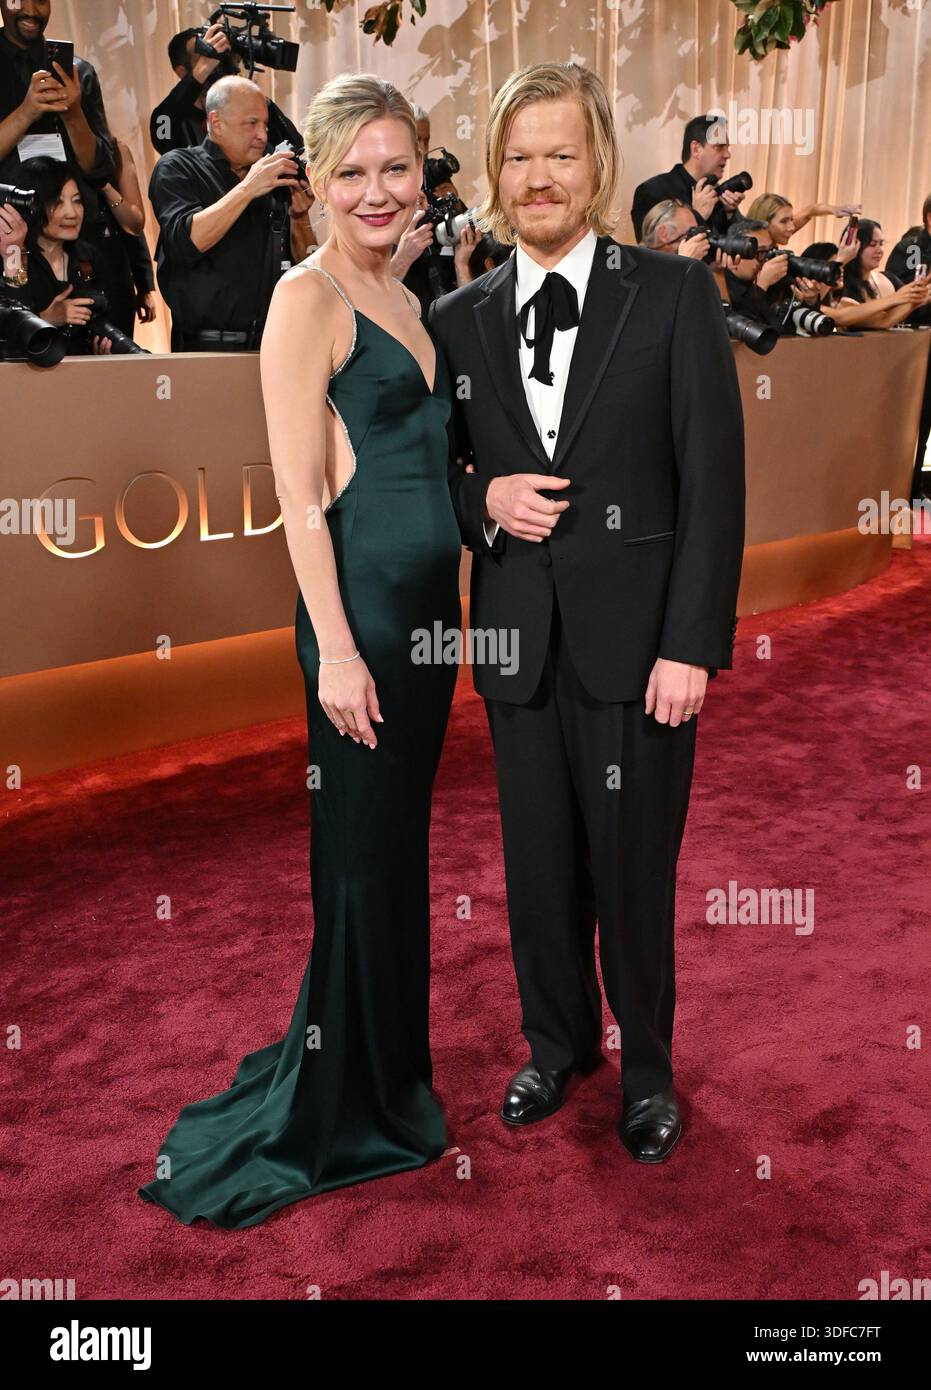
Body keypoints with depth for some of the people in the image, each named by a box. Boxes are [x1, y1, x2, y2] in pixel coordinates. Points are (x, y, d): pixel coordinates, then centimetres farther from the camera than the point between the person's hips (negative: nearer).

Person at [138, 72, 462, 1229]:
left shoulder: (402, 298, 16)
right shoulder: (307, 298, -9)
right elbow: (301, 495, -14)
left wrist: (455, 600, 17)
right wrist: (337, 648, -18)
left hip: (429, 601, 8)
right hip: (360, 602, -8)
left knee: (403, 844, 17)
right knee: (363, 856, 3)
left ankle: (391, 1072, 36)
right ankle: (343, 1111, 23)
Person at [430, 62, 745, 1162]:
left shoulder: (674, 294, -2)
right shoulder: (458, 318, 8)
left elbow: (713, 480, -6)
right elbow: (437, 471, 15)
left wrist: (691, 646, -12)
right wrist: (485, 499, -9)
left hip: (636, 636, -3)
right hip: (518, 638, 3)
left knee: (634, 869, 6)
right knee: (538, 864, 13)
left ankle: (646, 1070, 31)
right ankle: (557, 1044, 37)